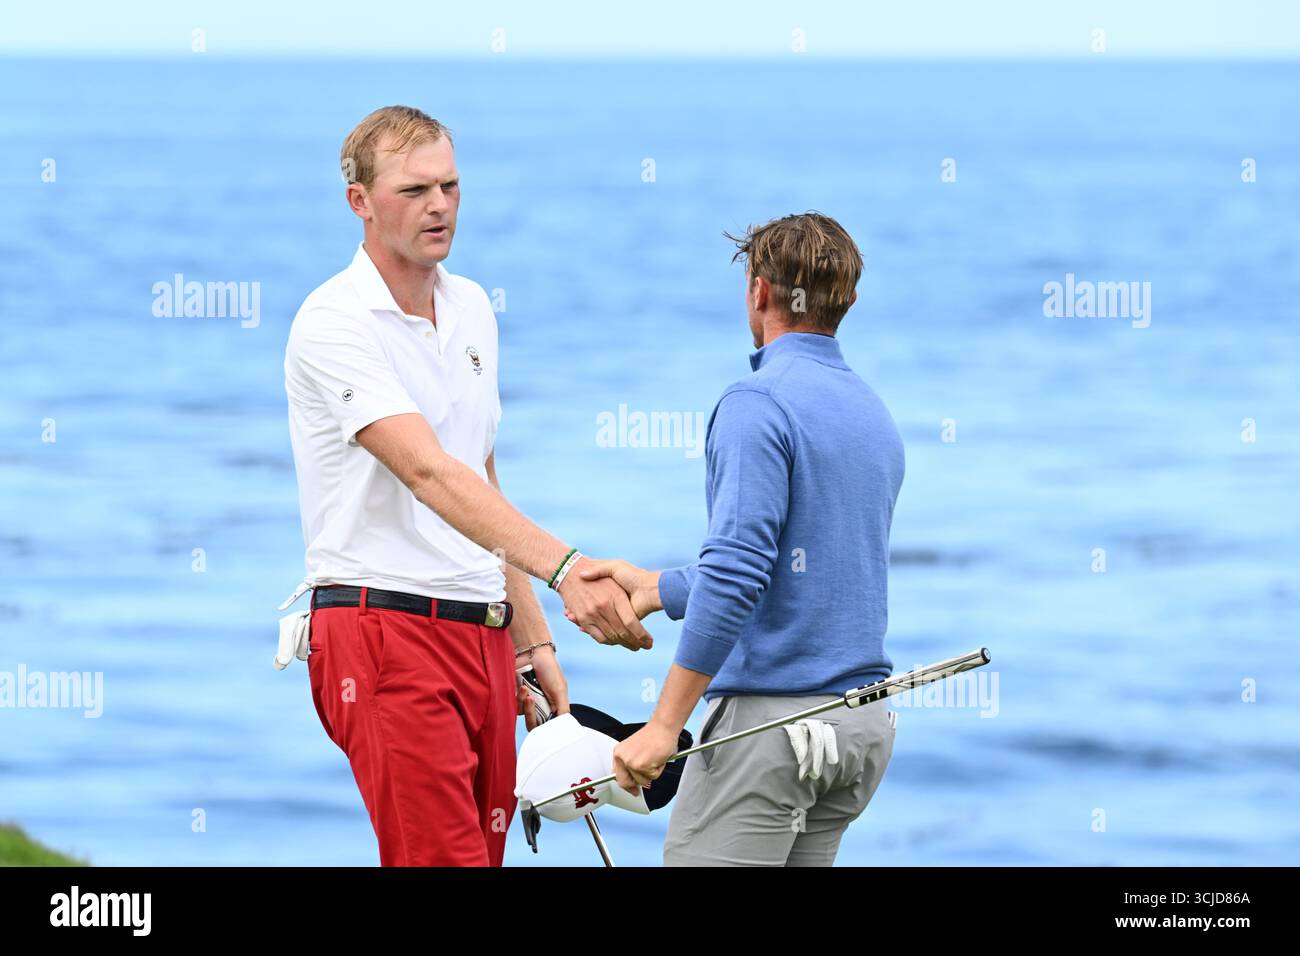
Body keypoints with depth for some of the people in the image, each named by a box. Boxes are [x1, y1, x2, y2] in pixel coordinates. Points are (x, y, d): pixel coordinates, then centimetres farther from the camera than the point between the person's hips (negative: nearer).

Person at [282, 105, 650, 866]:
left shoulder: (471, 309, 15)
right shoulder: (335, 324, -12)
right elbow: (429, 474, -26)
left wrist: (533, 643, 19)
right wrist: (563, 568, -38)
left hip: (483, 633, 8)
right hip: (385, 627, -8)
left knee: (484, 852, 5)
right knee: (443, 859, -16)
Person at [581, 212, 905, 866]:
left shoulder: (759, 403, -12)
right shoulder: (874, 414, 16)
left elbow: (736, 573, -21)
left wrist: (664, 725, -18)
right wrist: (656, 589, 28)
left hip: (770, 713, -9)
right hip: (863, 724, 9)